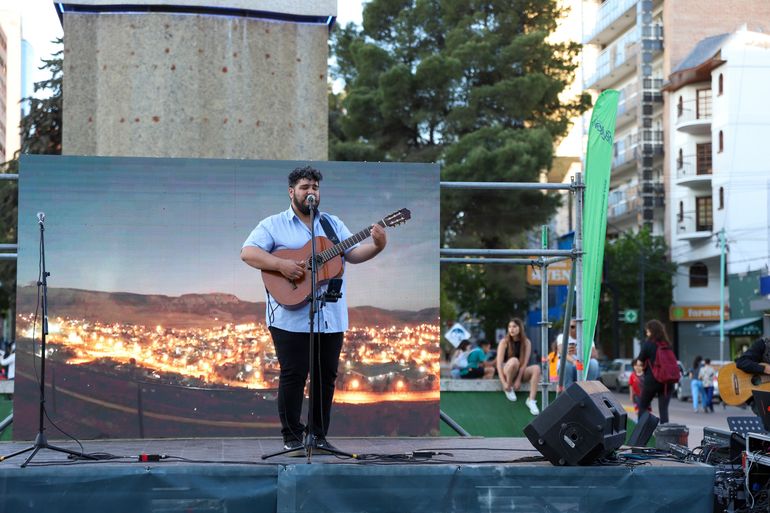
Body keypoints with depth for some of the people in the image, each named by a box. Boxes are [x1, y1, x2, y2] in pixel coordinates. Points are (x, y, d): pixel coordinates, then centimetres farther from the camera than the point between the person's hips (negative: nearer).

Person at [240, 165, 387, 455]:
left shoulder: (333, 223, 16)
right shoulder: (274, 225, 4)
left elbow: (353, 254, 8)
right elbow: (247, 253, -7)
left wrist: (377, 247, -12)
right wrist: (280, 265, -21)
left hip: (331, 317, 4)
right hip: (291, 317, -4)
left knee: (327, 376, 7)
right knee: (293, 375, -3)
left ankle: (318, 434, 16)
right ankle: (292, 437, 6)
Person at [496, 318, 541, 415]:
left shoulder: (526, 342, -4)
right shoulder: (504, 342, -10)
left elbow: (525, 362, -10)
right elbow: (499, 363, -16)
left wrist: (518, 379, -21)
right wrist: (504, 383, -26)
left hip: (521, 371, 3)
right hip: (506, 370, -3)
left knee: (536, 368, -28)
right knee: (514, 361, -36)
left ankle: (531, 400, -28)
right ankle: (509, 389, -15)